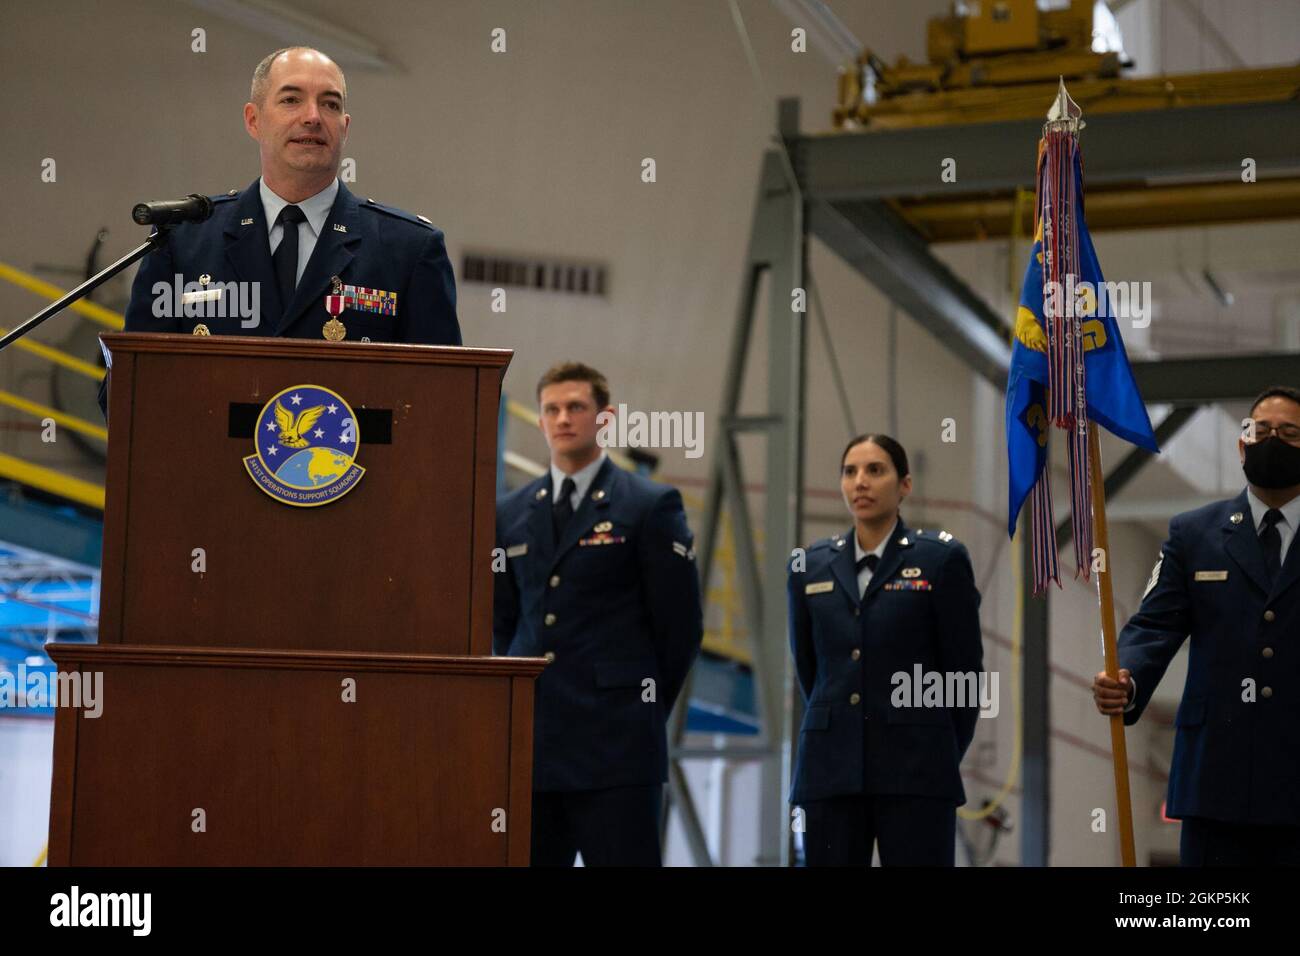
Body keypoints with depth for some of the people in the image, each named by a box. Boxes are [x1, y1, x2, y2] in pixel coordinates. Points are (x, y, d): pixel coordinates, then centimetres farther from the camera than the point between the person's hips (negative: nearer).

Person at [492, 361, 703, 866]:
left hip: (614, 745, -5)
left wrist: (645, 708, 3)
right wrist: (522, 696, 13)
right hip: (529, 745, 5)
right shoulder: (510, 514, 13)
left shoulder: (650, 506, -2)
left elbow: (680, 624, -1)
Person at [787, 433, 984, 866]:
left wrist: (943, 755, 10)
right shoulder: (810, 566, 9)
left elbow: (965, 668, 3)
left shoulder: (941, 558, -1)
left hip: (915, 771, -3)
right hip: (830, 767, 3)